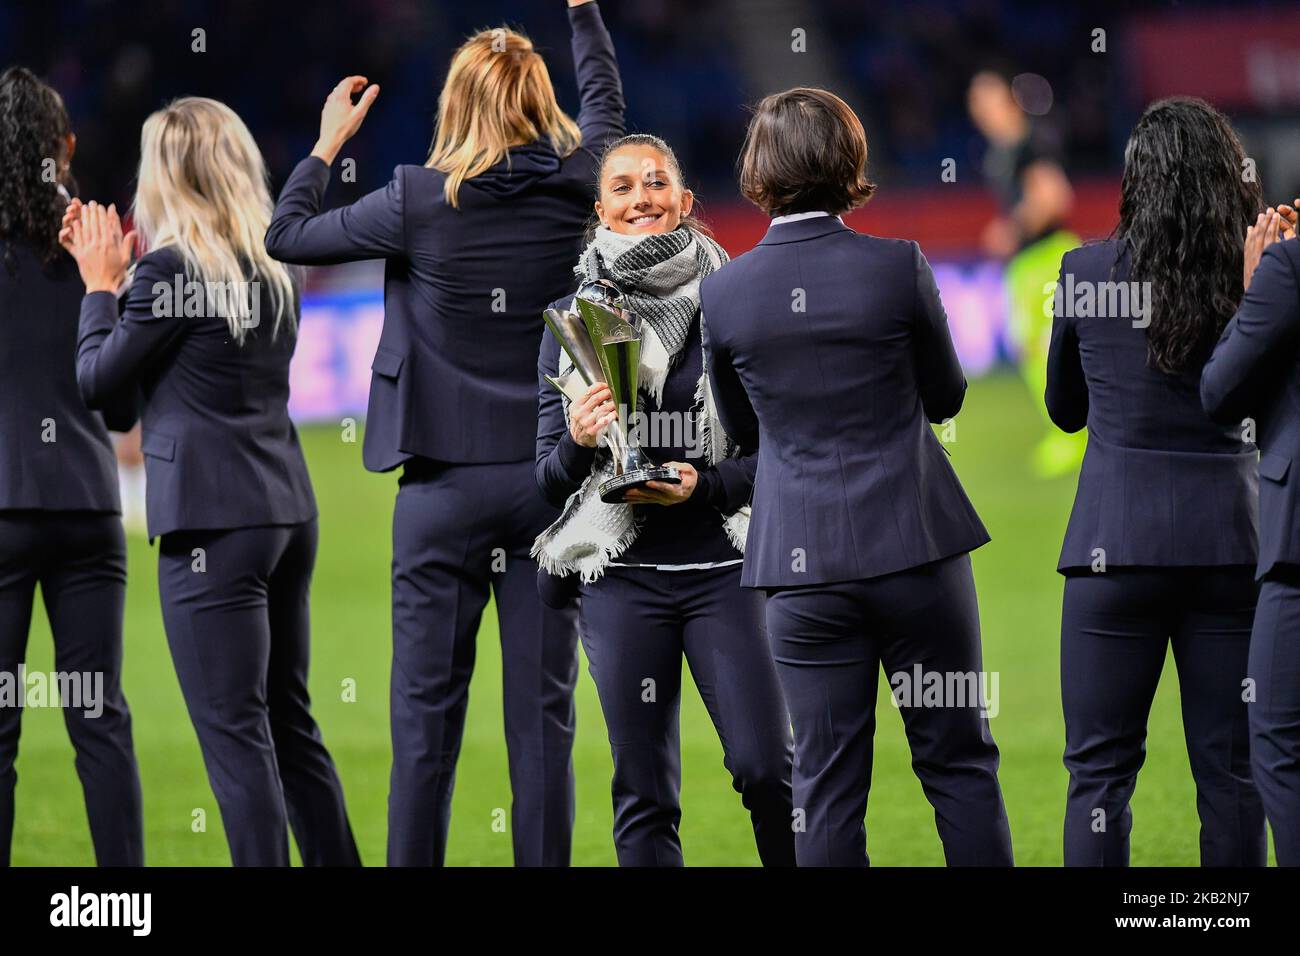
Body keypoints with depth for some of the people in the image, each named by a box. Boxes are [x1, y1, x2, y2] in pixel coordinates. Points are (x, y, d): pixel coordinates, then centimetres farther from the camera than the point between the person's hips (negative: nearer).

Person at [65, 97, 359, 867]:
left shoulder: (170, 268, -10)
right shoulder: (273, 270, 12)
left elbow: (96, 380, -3)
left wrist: (100, 285, 10)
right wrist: (122, 274, 20)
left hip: (214, 516, -8)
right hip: (287, 509, 8)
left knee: (235, 732, -7)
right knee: (291, 723, 15)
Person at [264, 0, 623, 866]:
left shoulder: (420, 202, -8)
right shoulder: (577, 187, -1)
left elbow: (287, 236, 4)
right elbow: (606, 97, 21)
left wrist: (329, 143, 18)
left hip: (446, 488, -2)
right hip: (549, 483, 2)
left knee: (428, 713, 2)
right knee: (543, 713, 2)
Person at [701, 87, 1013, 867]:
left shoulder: (724, 291, -4)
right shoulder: (897, 268, -10)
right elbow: (946, 397, 4)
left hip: (803, 566, 1)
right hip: (914, 545, -1)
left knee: (827, 782, 5)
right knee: (960, 761, 9)